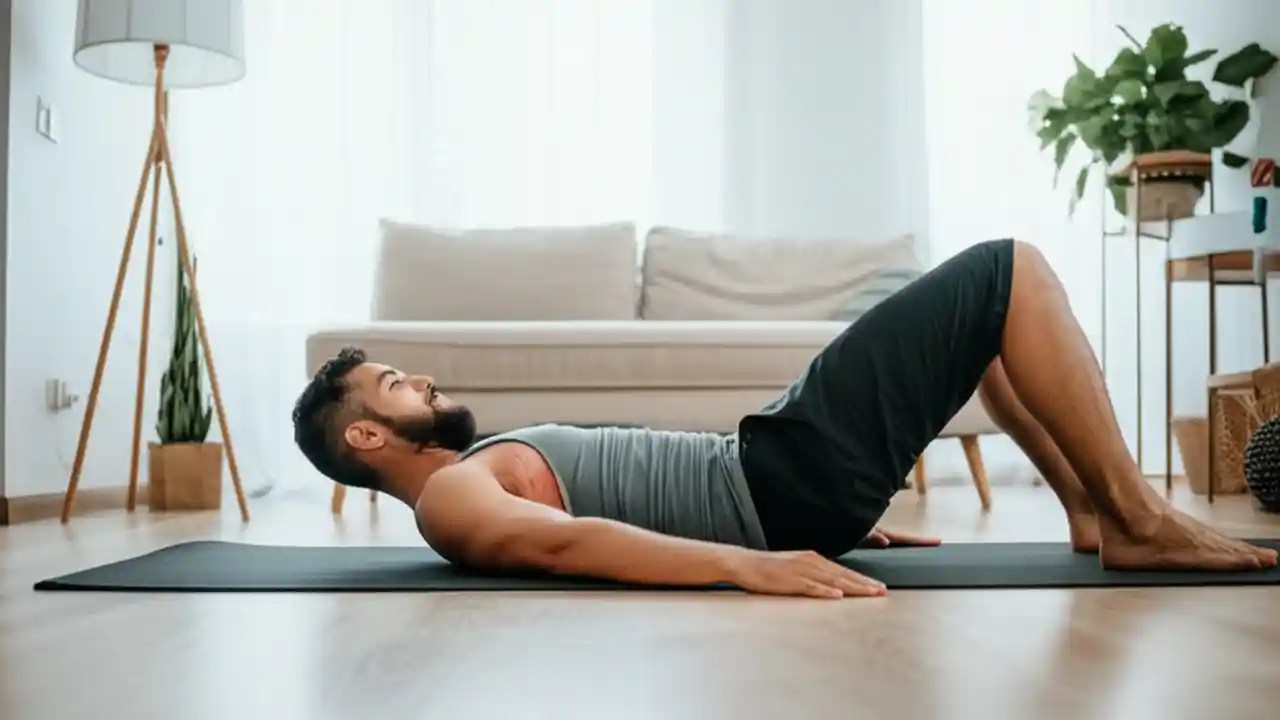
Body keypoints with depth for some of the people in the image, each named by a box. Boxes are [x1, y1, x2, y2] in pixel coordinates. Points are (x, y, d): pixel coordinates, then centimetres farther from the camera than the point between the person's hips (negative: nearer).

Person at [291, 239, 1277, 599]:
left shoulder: (484, 469, 22)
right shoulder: (450, 498, -7)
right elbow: (565, 543, -27)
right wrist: (749, 562, -42)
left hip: (768, 474, 10)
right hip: (781, 476, -10)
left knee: (984, 306, 18)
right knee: (1007, 271, -7)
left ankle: (1093, 509, 16)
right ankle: (1136, 517, 0)